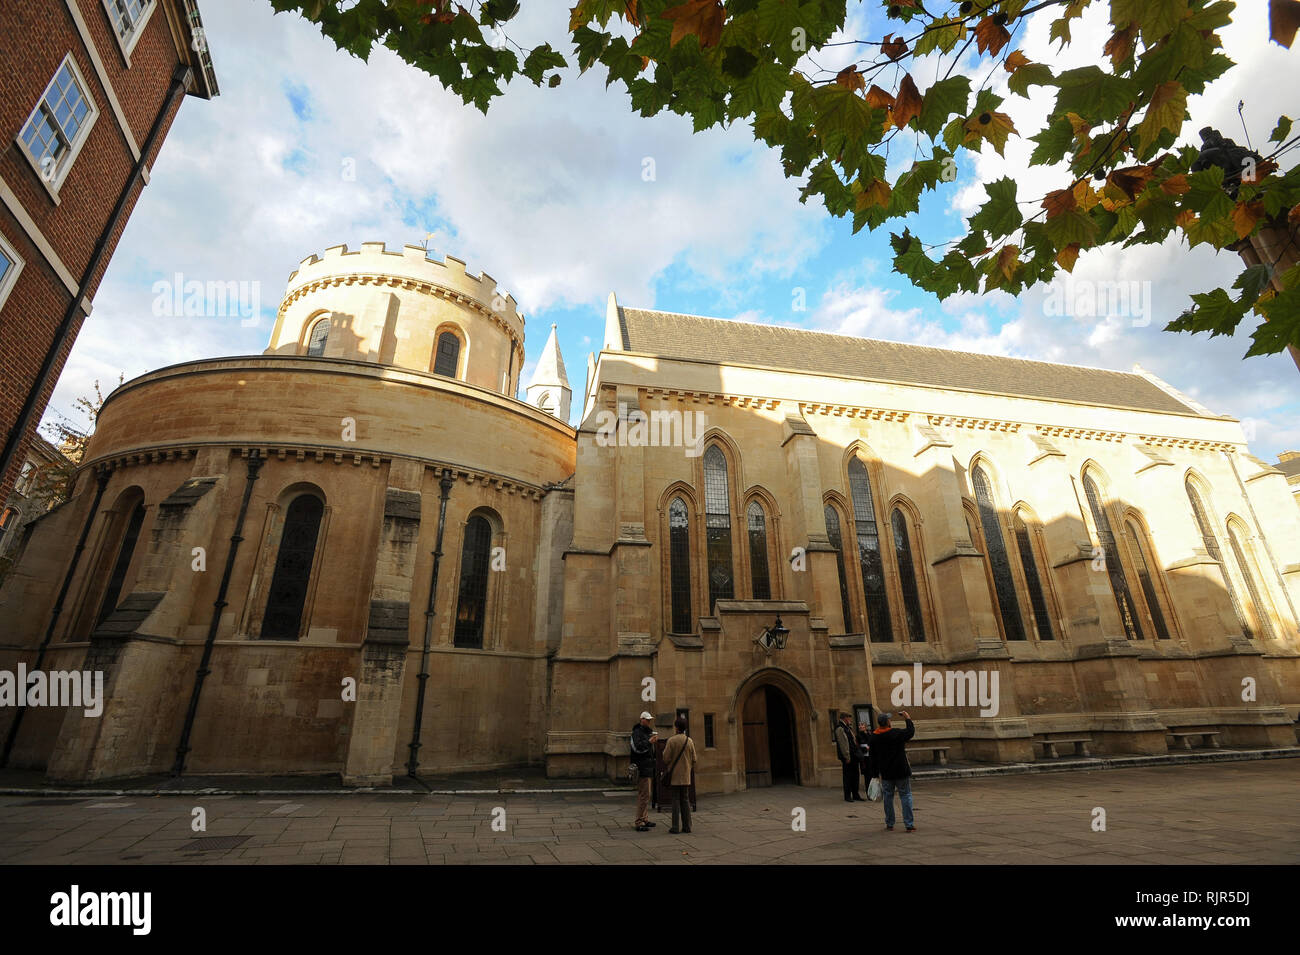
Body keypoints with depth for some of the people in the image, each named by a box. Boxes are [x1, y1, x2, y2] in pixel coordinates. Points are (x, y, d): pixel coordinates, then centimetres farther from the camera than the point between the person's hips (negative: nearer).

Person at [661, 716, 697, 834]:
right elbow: (694, 759, 6)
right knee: (685, 801, 12)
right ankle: (686, 826, 13)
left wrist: (664, 751, 8)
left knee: (675, 801, 1)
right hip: (686, 776, 4)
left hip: (674, 776, -4)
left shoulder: (671, 741, -13)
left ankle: (675, 827, 2)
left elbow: (666, 759, -12)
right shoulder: (690, 741, 1)